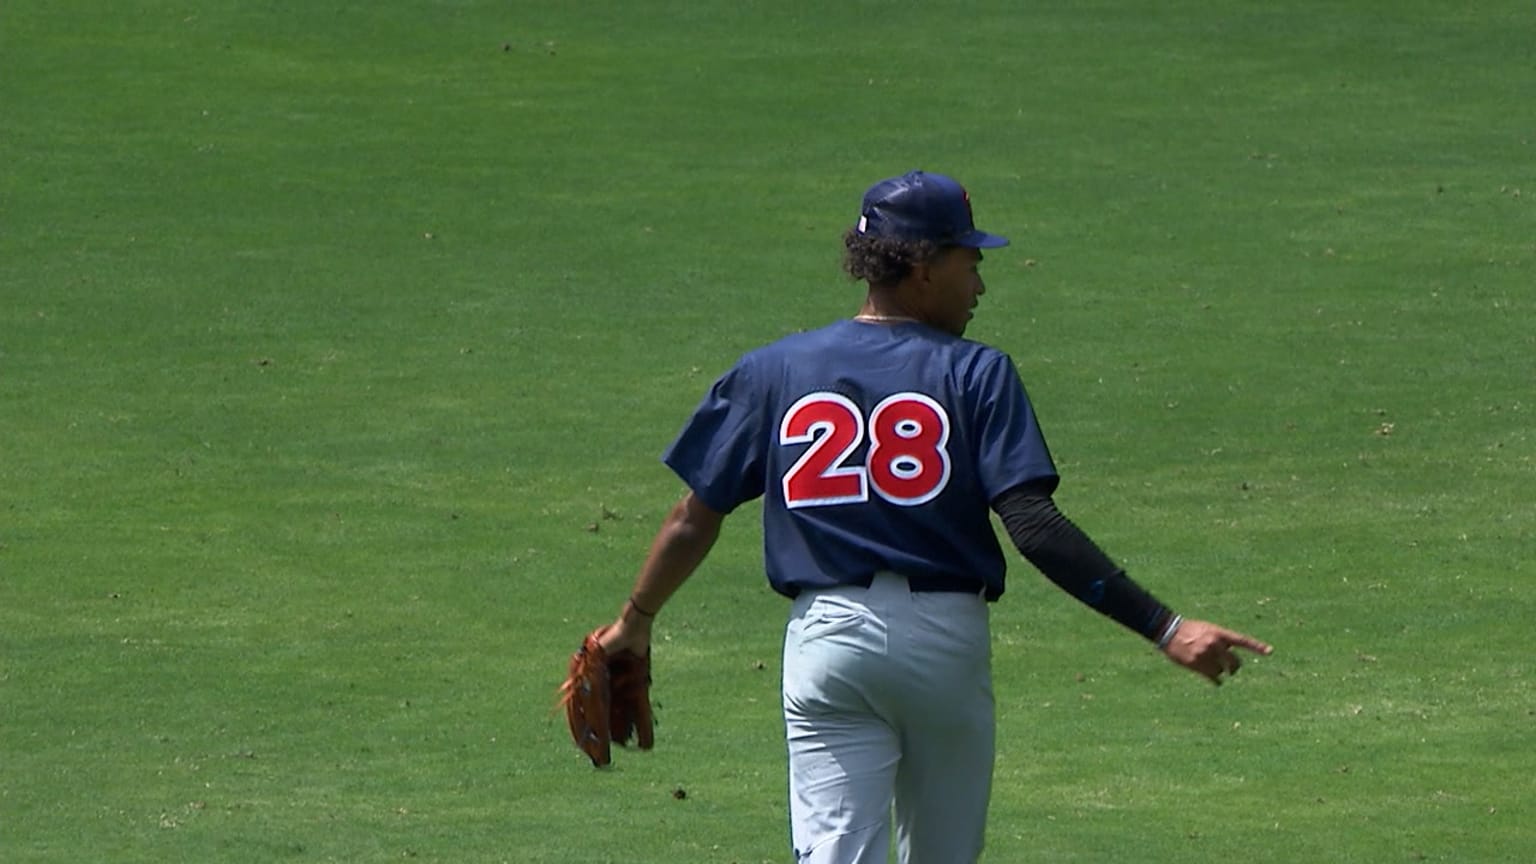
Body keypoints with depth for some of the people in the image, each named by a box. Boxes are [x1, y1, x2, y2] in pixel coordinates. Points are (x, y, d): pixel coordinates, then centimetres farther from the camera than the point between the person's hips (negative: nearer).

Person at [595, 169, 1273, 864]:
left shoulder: (771, 373, 6)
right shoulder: (975, 375, -3)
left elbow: (695, 519, 7)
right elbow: (1034, 526, -14)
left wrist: (635, 622, 23)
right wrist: (1164, 629, -16)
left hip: (826, 634, 1)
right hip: (947, 639, -1)